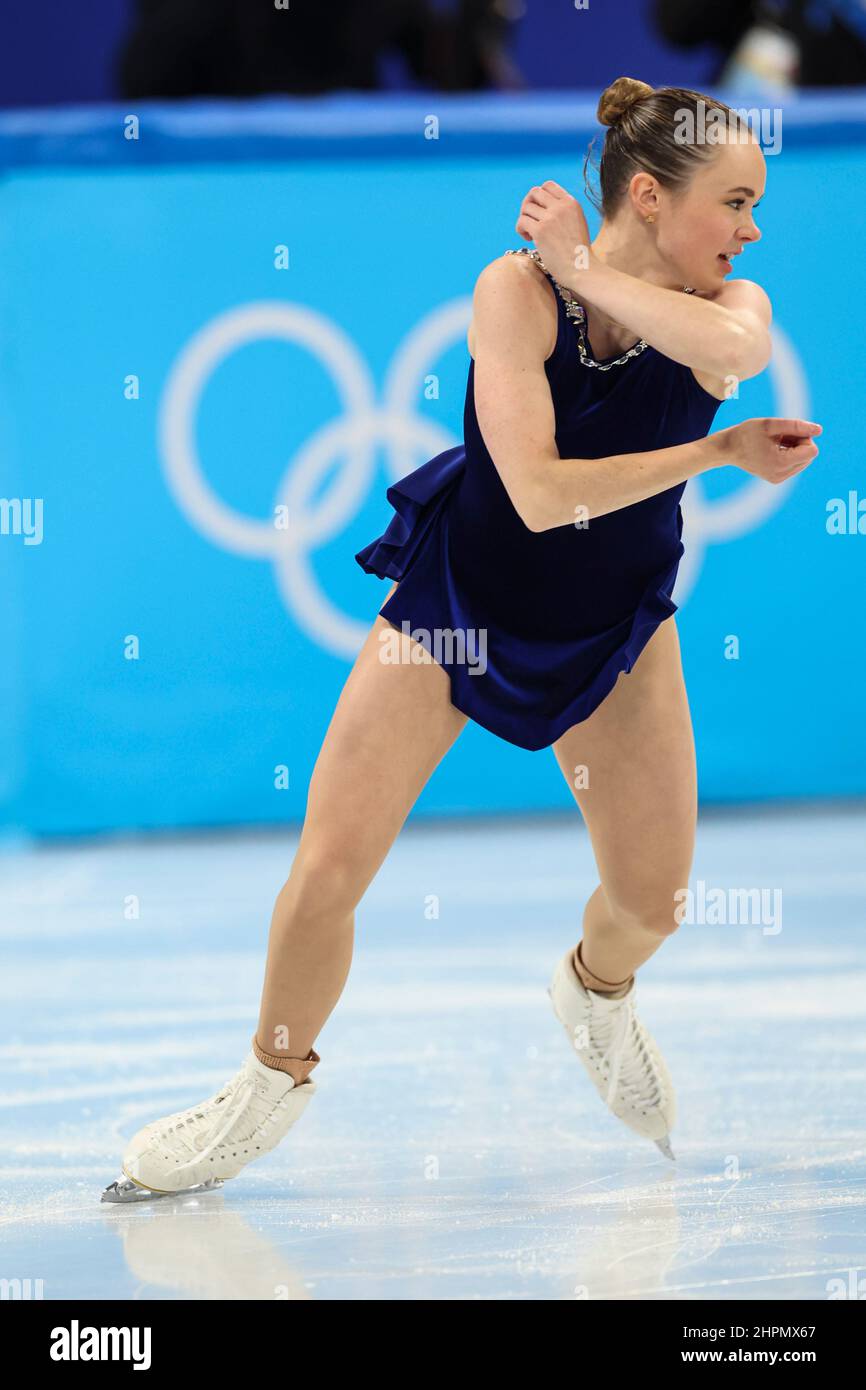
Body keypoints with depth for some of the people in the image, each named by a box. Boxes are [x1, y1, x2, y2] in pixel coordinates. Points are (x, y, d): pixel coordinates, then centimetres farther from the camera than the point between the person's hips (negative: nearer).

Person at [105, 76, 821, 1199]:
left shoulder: (731, 304, -15)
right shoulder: (519, 289, -25)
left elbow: (734, 347, -42)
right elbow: (541, 494, -32)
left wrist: (588, 270, -33)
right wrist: (722, 450, -29)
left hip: (614, 626, 3)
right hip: (458, 595, -3)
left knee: (654, 899, 1)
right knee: (328, 868, -8)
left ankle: (596, 991, 39)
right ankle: (275, 1082, 18)